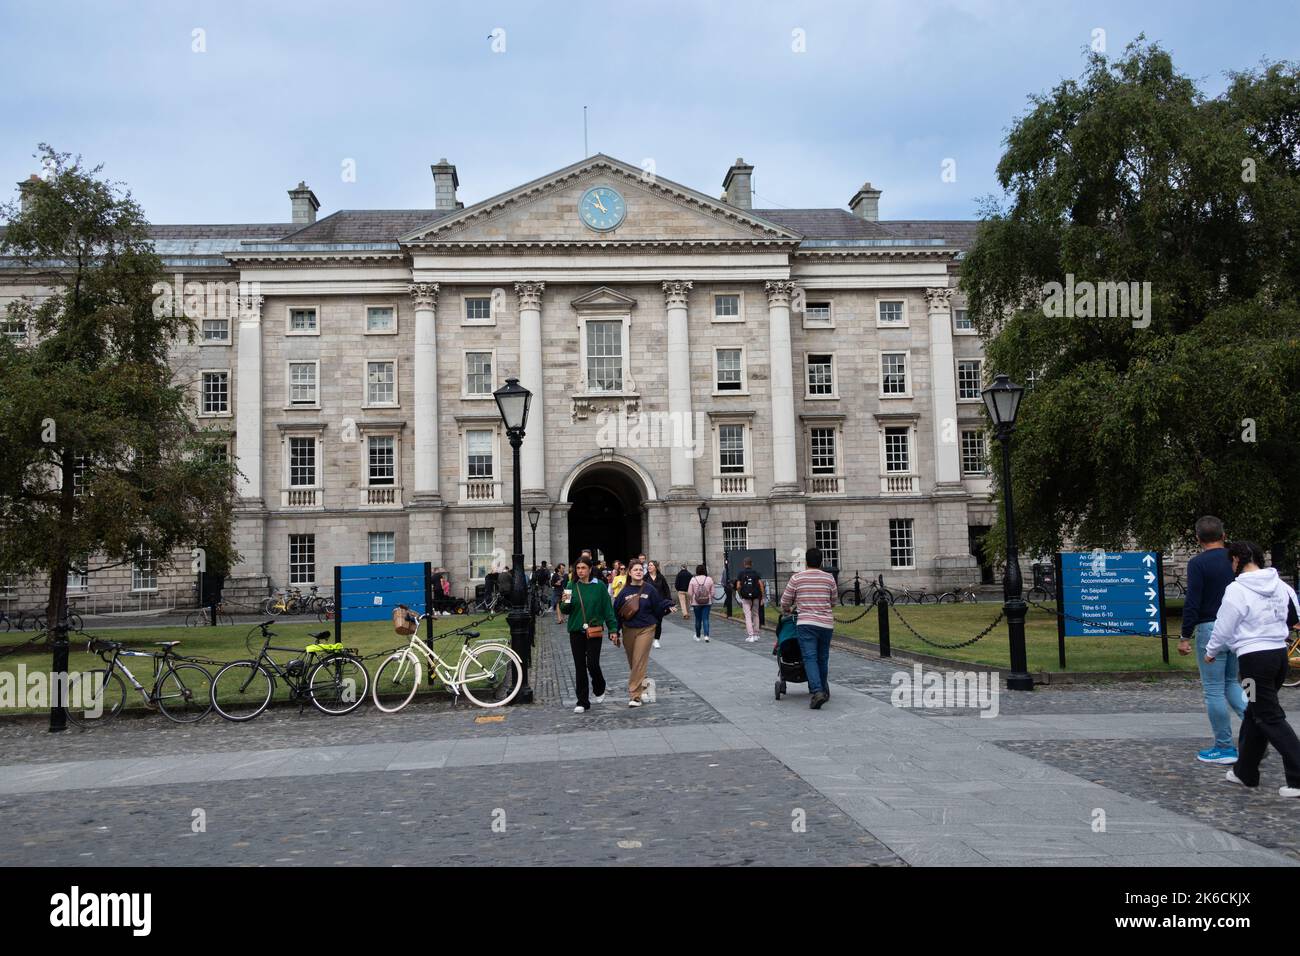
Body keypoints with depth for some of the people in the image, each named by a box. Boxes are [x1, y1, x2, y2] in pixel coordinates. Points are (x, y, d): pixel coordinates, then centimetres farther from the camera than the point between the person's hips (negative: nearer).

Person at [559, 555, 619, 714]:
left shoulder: (599, 586, -2)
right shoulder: (571, 587, 3)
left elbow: (608, 609, 0)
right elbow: (566, 610, 6)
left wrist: (613, 629, -3)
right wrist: (565, 603, -17)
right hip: (576, 632, 2)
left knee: (592, 664, -7)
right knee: (580, 667, 4)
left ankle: (599, 690, 24)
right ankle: (582, 702, 12)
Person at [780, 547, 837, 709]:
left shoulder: (796, 578, 1)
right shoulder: (829, 578, 7)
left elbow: (785, 602, 8)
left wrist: (786, 611, 30)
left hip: (806, 624, -3)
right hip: (826, 624, 3)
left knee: (810, 658, -7)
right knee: (823, 658, 15)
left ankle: (816, 691, -23)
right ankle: (823, 689, 26)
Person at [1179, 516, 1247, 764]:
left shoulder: (1198, 564, -10)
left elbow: (1192, 603, -14)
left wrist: (1185, 637, -9)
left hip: (1210, 629, -6)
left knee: (1213, 690, 2)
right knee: (1231, 682, 21)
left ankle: (1224, 748, 7)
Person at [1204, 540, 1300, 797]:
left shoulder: (1237, 590, -13)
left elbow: (1223, 628, -8)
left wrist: (1211, 651, 9)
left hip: (1254, 657, -7)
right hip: (1279, 653, 7)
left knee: (1270, 718, -3)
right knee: (1255, 713, 18)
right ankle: (1245, 771, 26)